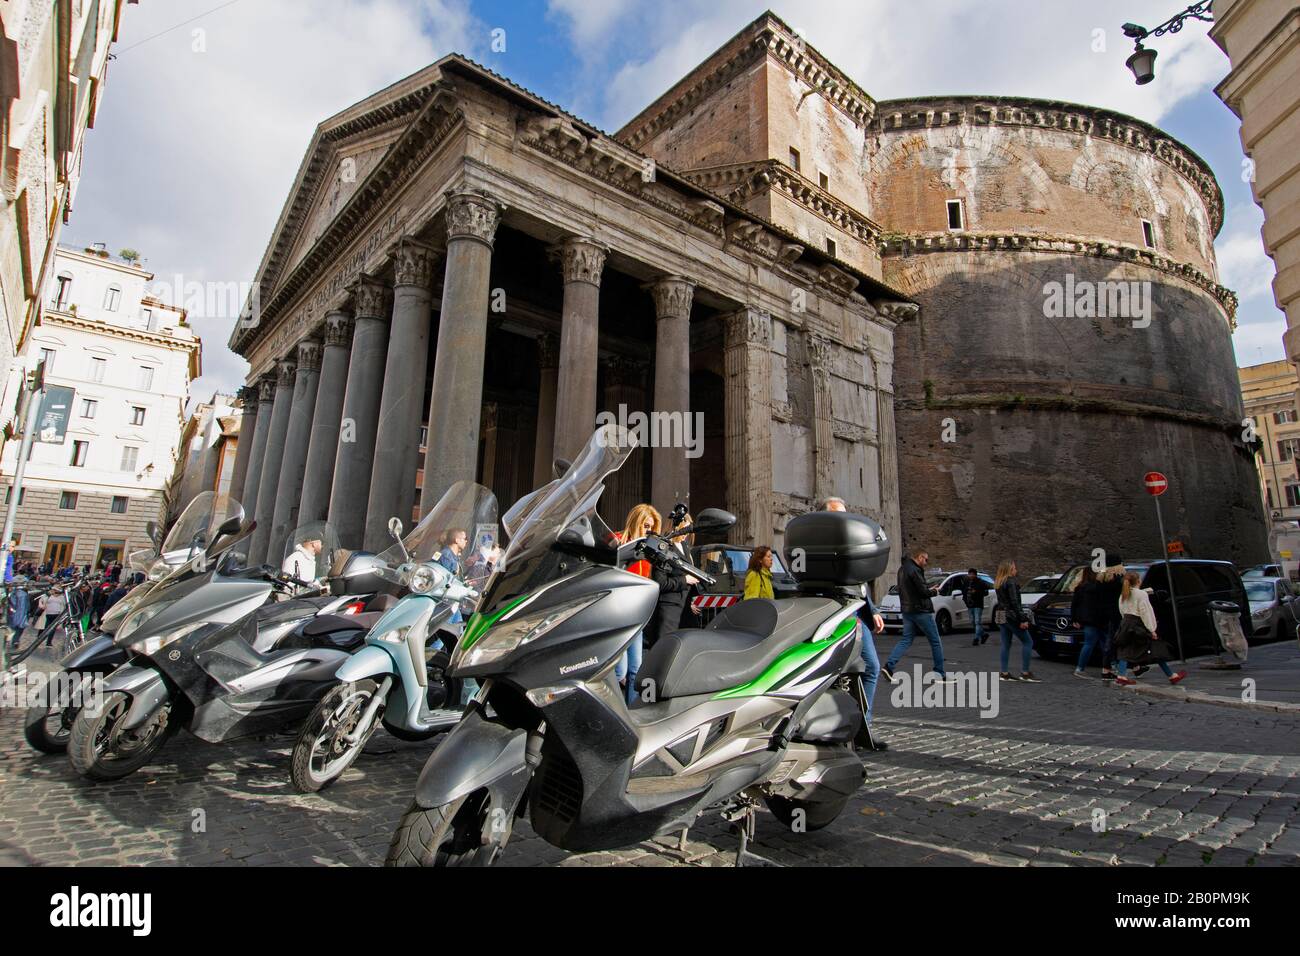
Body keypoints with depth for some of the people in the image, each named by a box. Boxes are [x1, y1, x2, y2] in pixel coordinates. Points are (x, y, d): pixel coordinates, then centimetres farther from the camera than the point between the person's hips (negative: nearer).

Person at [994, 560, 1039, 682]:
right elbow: (1014, 602, -18)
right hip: (1011, 616, -9)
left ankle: (1004, 673, 9)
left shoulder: (999, 583, 14)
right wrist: (1023, 619, -18)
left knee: (1006, 644, 10)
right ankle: (1025, 673, -3)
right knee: (1027, 641, -1)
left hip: (1000, 615, 9)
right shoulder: (1010, 582, -13)